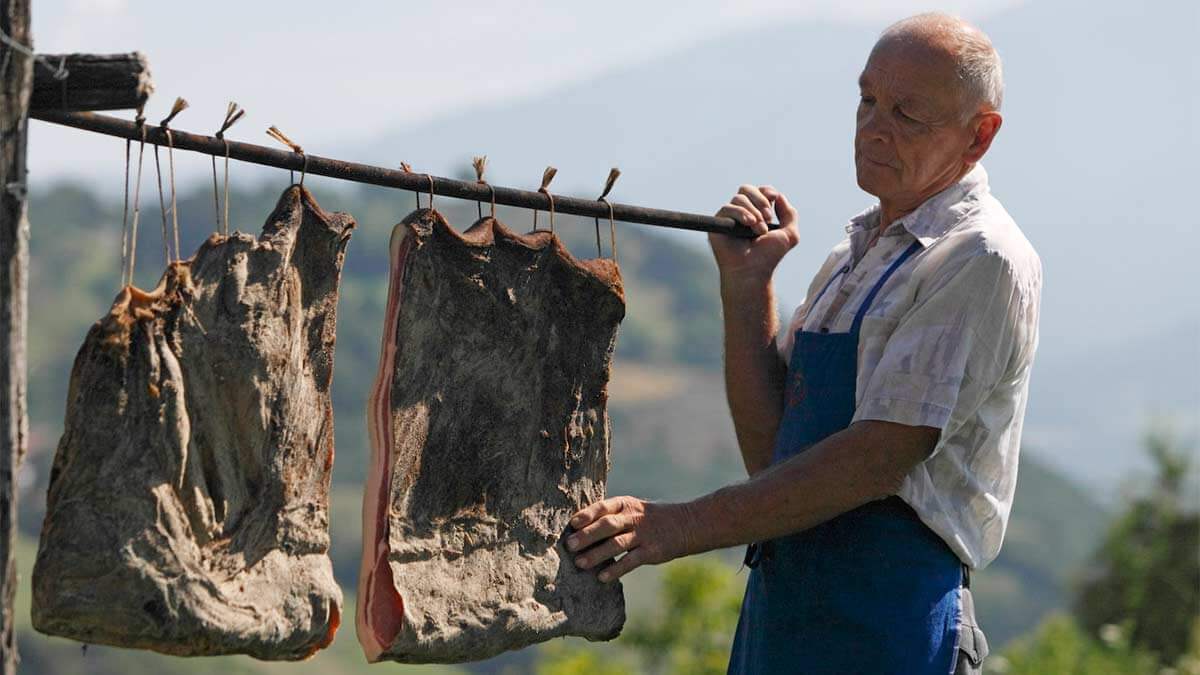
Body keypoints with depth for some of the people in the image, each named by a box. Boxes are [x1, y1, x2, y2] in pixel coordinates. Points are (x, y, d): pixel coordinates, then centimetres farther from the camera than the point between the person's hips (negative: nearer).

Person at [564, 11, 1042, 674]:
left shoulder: (981, 260, -10)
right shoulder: (856, 254, 18)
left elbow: (880, 458, -18)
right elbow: (770, 448, 12)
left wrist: (685, 525, -18)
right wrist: (746, 285, 1)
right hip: (782, 607, 8)